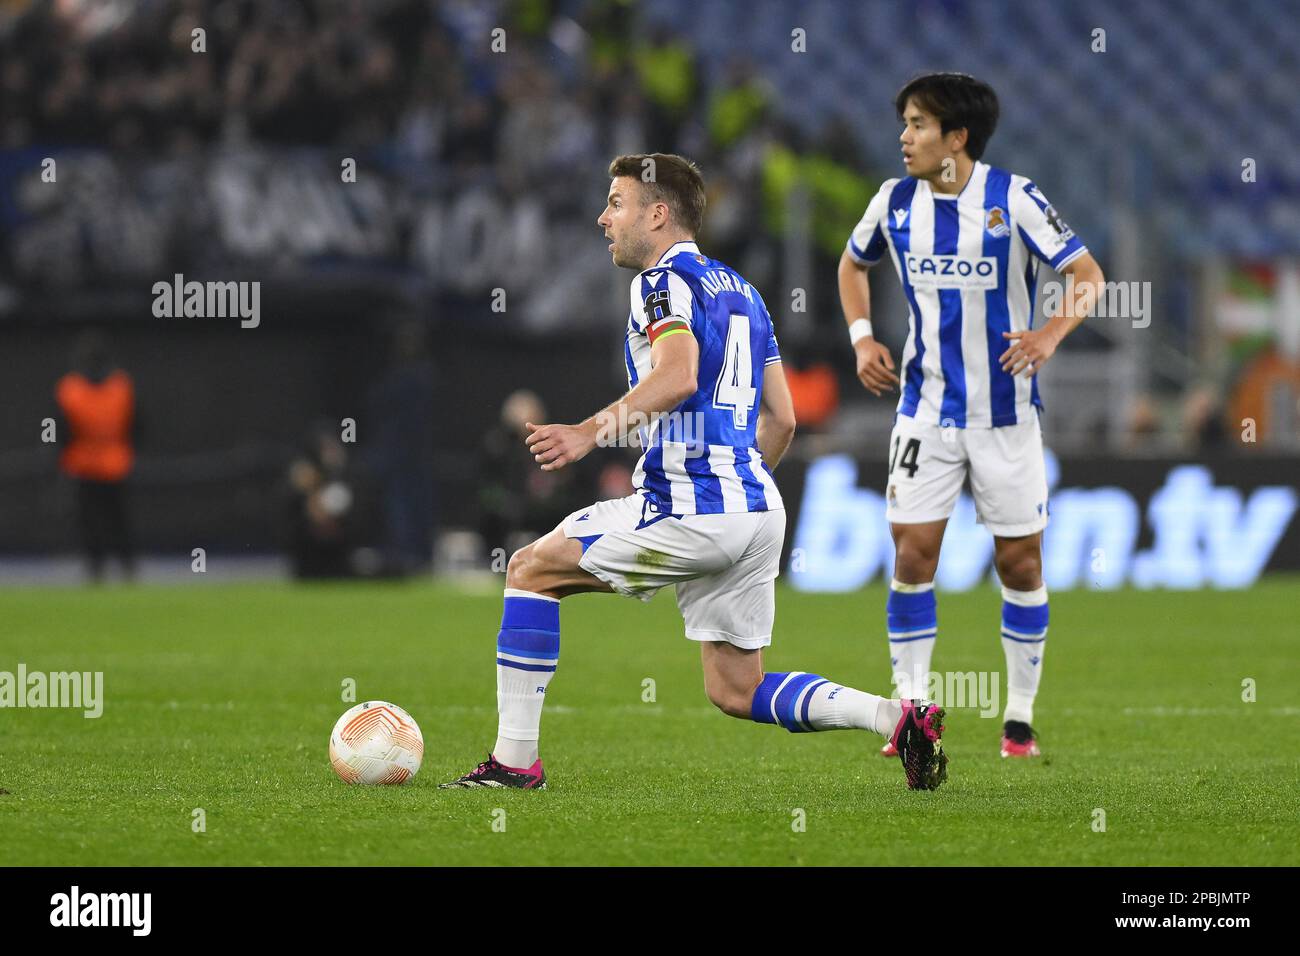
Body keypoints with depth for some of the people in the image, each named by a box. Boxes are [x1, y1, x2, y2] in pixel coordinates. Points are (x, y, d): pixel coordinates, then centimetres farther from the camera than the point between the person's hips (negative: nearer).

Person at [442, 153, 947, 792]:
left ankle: (514, 759, 2)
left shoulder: (664, 280, -6)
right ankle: (899, 718, -5)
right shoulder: (740, 289, 21)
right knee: (737, 692, 12)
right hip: (758, 508, 8)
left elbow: (678, 376, -26)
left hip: (690, 509, -8)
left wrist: (592, 432, -29)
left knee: (530, 569, 6)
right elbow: (781, 418, 22)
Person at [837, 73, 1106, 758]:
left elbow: (1087, 275, -9)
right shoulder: (896, 201, -1)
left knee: (1020, 561, 3)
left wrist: (1052, 333, -26)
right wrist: (862, 339, 4)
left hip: (1005, 412, -2)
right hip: (925, 411, 2)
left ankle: (1020, 720, 14)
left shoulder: (1013, 199, -12)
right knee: (912, 554, -5)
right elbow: (852, 264, 19)